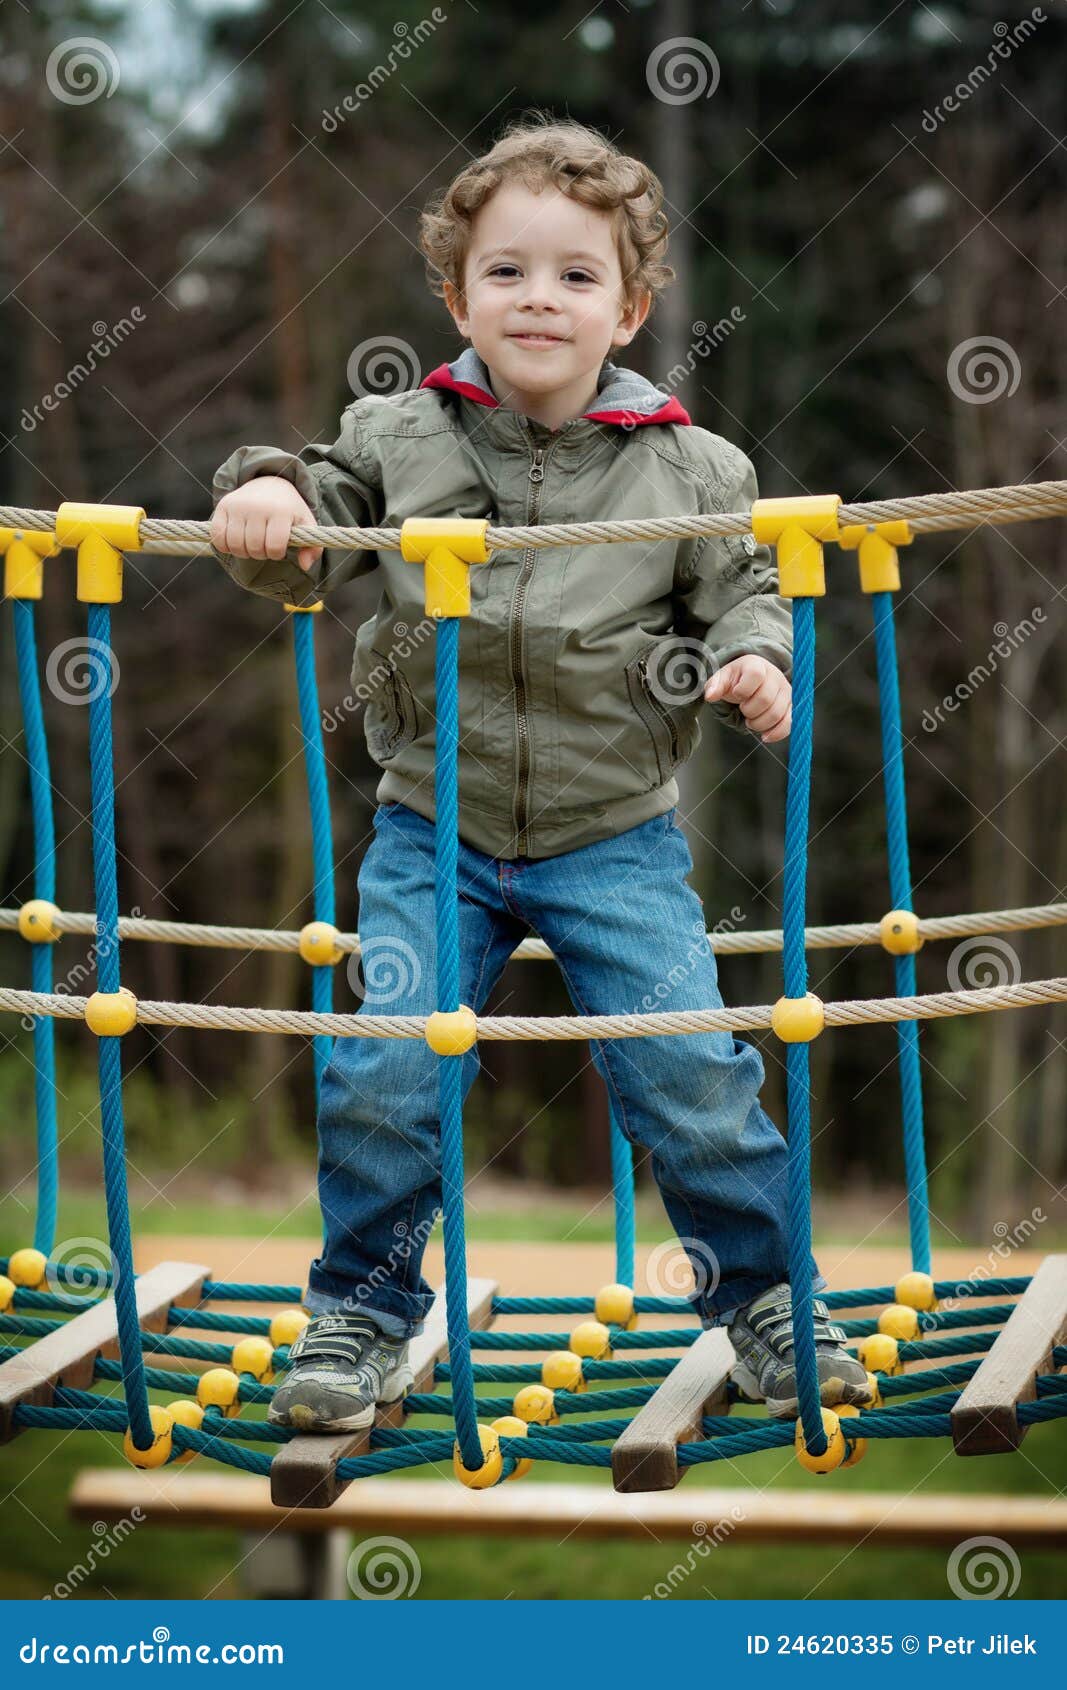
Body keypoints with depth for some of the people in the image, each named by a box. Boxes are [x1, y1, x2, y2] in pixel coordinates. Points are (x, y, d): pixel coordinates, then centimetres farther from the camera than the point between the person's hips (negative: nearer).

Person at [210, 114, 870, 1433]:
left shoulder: (687, 470, -4)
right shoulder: (398, 440, -2)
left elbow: (742, 589, 7)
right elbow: (305, 552, 6)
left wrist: (753, 660, -14)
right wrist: (266, 497, -16)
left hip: (615, 837, -1)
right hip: (433, 827, 1)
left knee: (690, 1070, -3)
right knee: (382, 1076, -4)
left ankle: (764, 1293, 18)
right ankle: (362, 1309, 17)